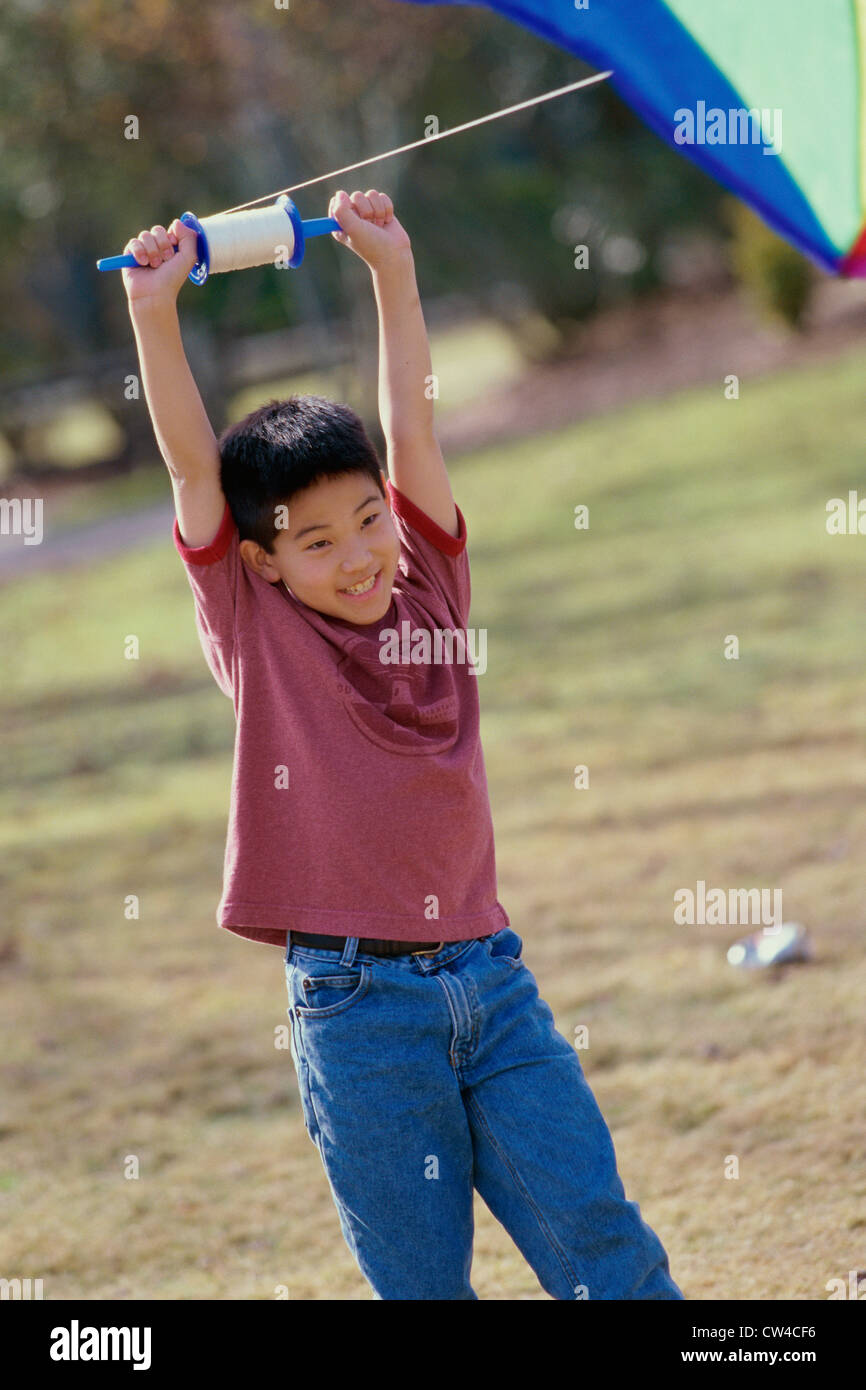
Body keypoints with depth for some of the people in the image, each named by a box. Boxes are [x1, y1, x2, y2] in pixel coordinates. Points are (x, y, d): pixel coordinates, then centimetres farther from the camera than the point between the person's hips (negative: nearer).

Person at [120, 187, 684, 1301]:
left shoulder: (428, 590, 9)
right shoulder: (258, 634, 1)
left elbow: (412, 432, 8)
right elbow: (195, 465, -4)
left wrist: (393, 270, 5)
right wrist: (155, 314, -8)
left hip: (488, 974, 3)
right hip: (357, 1002, -3)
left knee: (600, 1237, 1)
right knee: (421, 1280, 2)